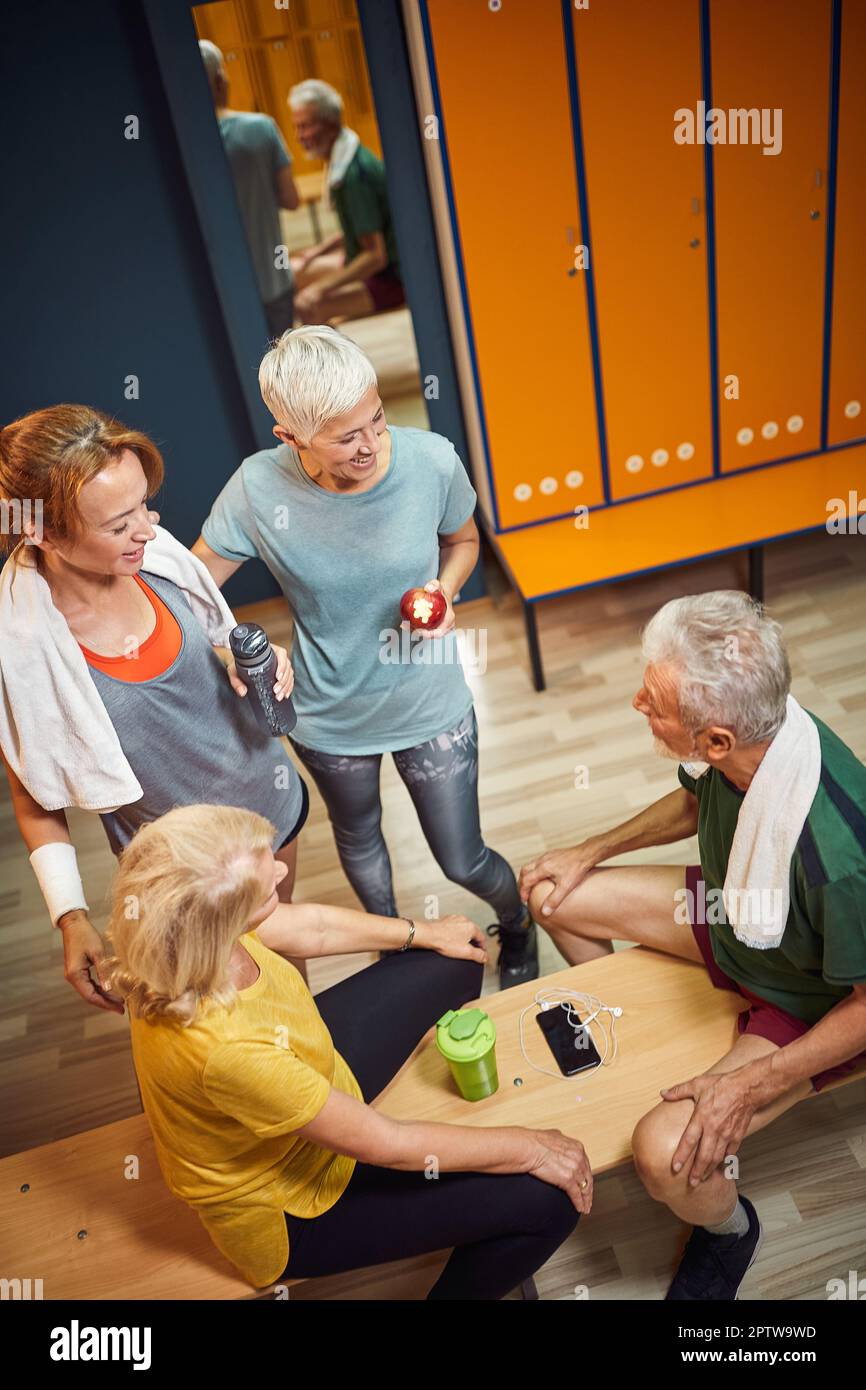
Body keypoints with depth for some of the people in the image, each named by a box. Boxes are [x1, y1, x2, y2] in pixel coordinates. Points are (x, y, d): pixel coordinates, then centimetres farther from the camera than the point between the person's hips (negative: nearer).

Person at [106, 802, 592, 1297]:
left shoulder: (186, 932, -23)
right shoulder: (221, 1048, -44)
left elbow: (307, 925, -1)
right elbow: (386, 1144, -30)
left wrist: (426, 934, 12)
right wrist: (527, 1148, -16)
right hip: (289, 1205, -7)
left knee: (454, 962, 15)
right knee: (547, 1200, -12)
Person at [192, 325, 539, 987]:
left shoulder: (431, 460, -22)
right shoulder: (258, 487, -24)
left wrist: (443, 590, -21)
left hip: (430, 708, -1)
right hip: (329, 716, 1)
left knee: (463, 862, 12)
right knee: (359, 840, 29)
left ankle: (517, 922, 51)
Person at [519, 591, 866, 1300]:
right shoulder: (744, 730, -22)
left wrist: (753, 1084, -25)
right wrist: (591, 852, 5)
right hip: (730, 911, 7)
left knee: (667, 1154, -24)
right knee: (552, 895, 9)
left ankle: (730, 1229, 14)